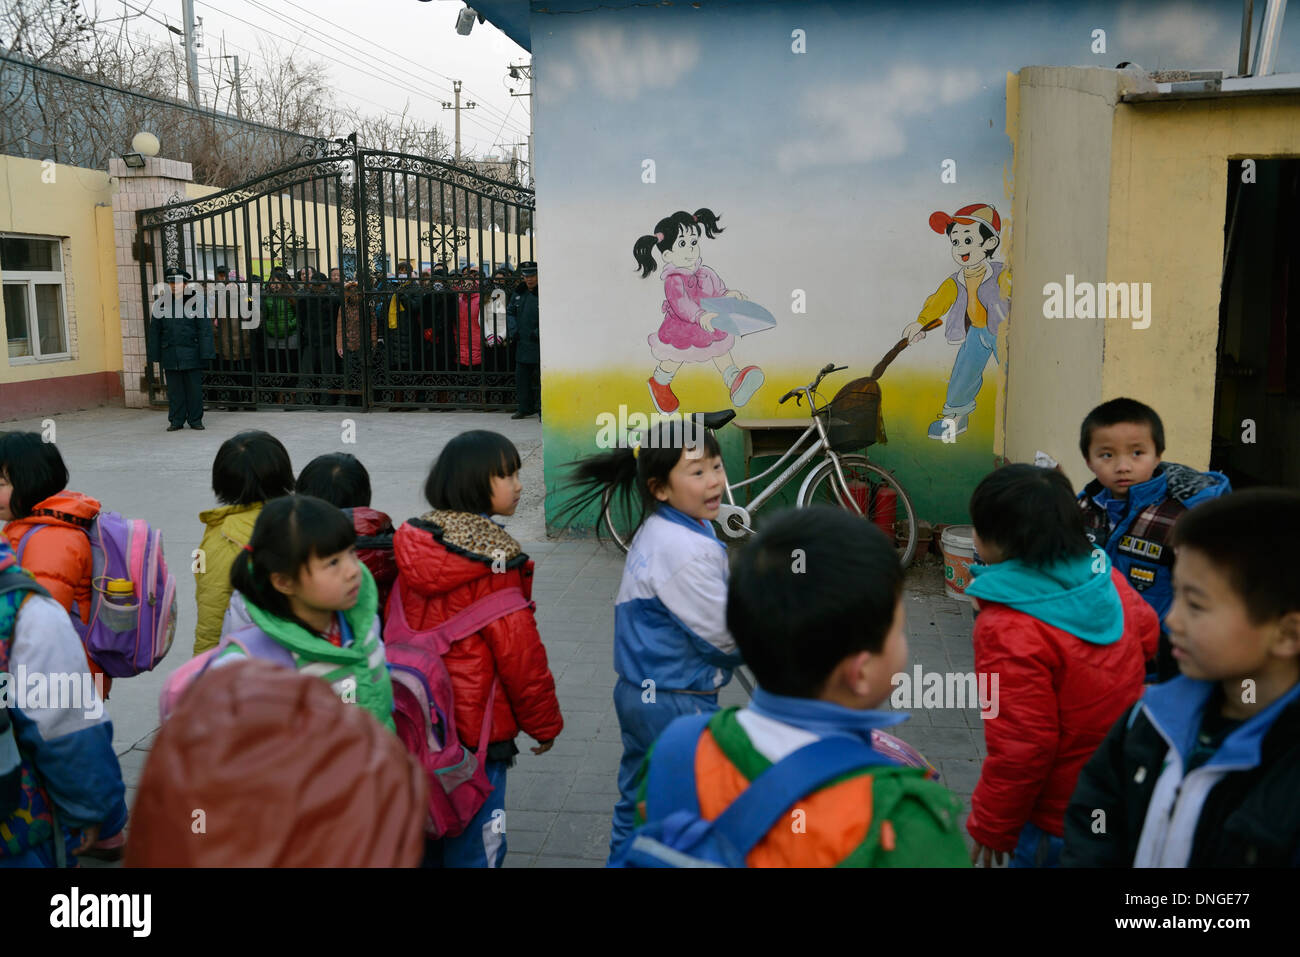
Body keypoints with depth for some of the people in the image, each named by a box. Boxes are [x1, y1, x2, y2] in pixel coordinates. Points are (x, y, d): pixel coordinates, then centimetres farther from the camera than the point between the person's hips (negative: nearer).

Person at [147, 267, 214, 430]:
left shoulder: (196, 301, -1)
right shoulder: (161, 303, 7)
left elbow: (204, 329, -3)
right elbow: (154, 331, 10)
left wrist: (205, 354, -9)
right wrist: (154, 355, 6)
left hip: (191, 353, -2)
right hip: (170, 354, 2)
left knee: (194, 388, 2)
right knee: (174, 389, 6)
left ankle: (195, 420, 13)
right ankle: (176, 420, 14)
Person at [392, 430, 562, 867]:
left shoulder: (413, 546, 2)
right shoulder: (493, 557, -18)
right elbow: (518, 647, -15)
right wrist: (545, 722, -3)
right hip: (478, 725, -7)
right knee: (476, 842, 5)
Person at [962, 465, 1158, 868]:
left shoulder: (1009, 630, -29)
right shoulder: (1107, 580, -7)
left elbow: (1021, 749, -26)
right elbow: (1147, 635, 13)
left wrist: (990, 828, -11)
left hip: (1065, 823, -7)